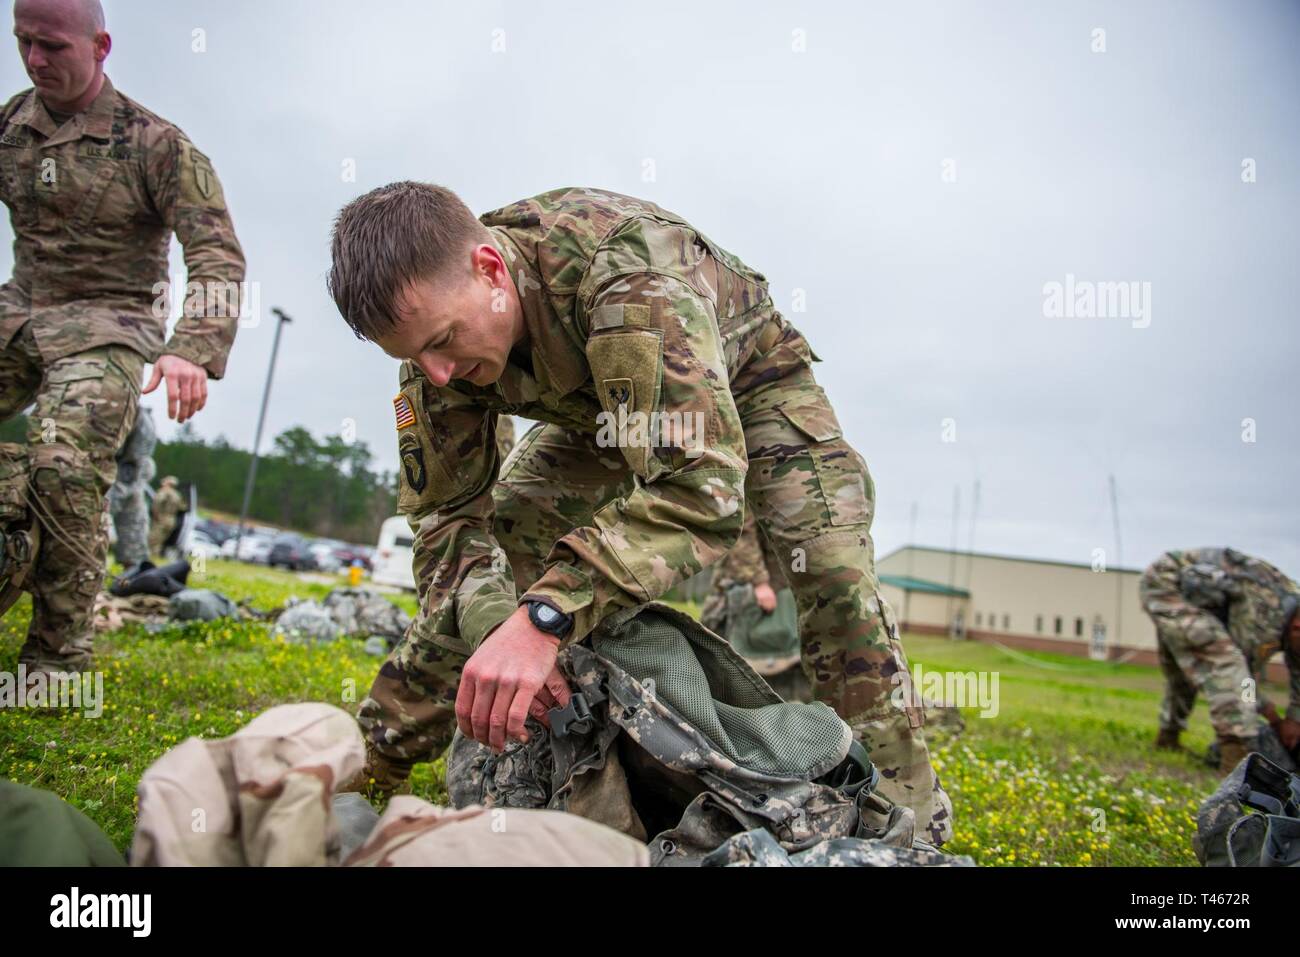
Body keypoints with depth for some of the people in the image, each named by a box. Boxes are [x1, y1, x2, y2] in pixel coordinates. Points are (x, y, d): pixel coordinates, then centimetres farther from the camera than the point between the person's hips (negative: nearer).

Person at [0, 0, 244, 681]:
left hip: (109, 323, -5)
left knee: (65, 469, -24)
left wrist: (194, 349, -29)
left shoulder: (154, 143, -6)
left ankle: (59, 656, -9)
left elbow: (219, 257, -14)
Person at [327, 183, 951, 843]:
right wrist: (495, 629, -41)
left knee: (828, 563, -26)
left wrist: (542, 618, -63)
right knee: (485, 541, -7)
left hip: (747, 378, -5)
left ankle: (901, 812, -9)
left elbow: (704, 481, -55)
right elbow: (448, 514, -21)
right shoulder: (437, 323, -24)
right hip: (604, 407, 5)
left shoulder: (620, 263, -46)